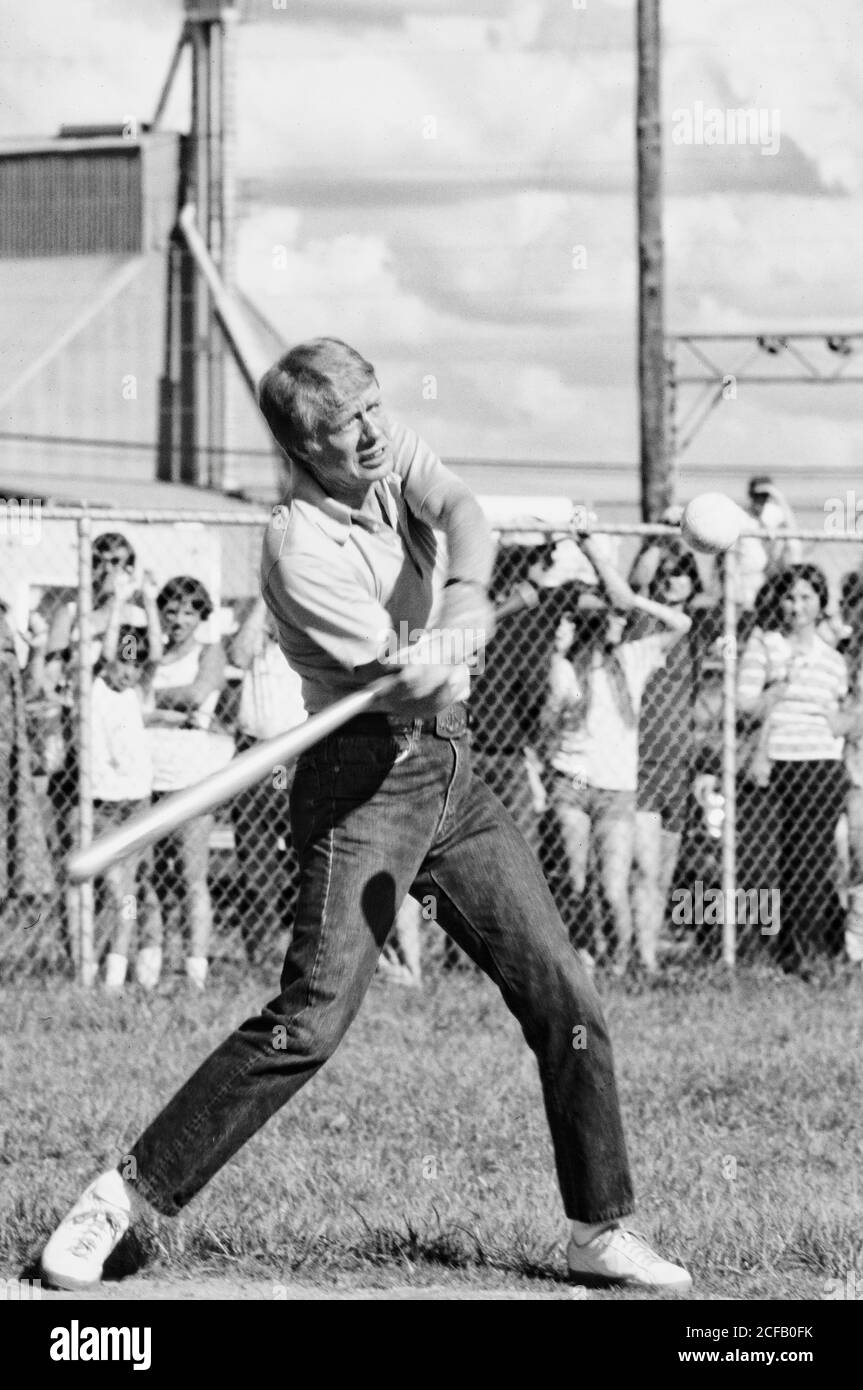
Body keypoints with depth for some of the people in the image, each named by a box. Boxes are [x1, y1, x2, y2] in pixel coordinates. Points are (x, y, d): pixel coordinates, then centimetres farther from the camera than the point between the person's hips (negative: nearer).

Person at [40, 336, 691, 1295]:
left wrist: (462, 596, -30)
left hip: (451, 772, 7)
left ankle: (599, 1231, 15)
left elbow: (462, 514, -15)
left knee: (565, 999, 5)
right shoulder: (300, 545, -17)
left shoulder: (395, 456, 5)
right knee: (310, 1018, -18)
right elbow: (413, 682, -21)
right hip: (367, 781, -7)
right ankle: (119, 1198, -14)